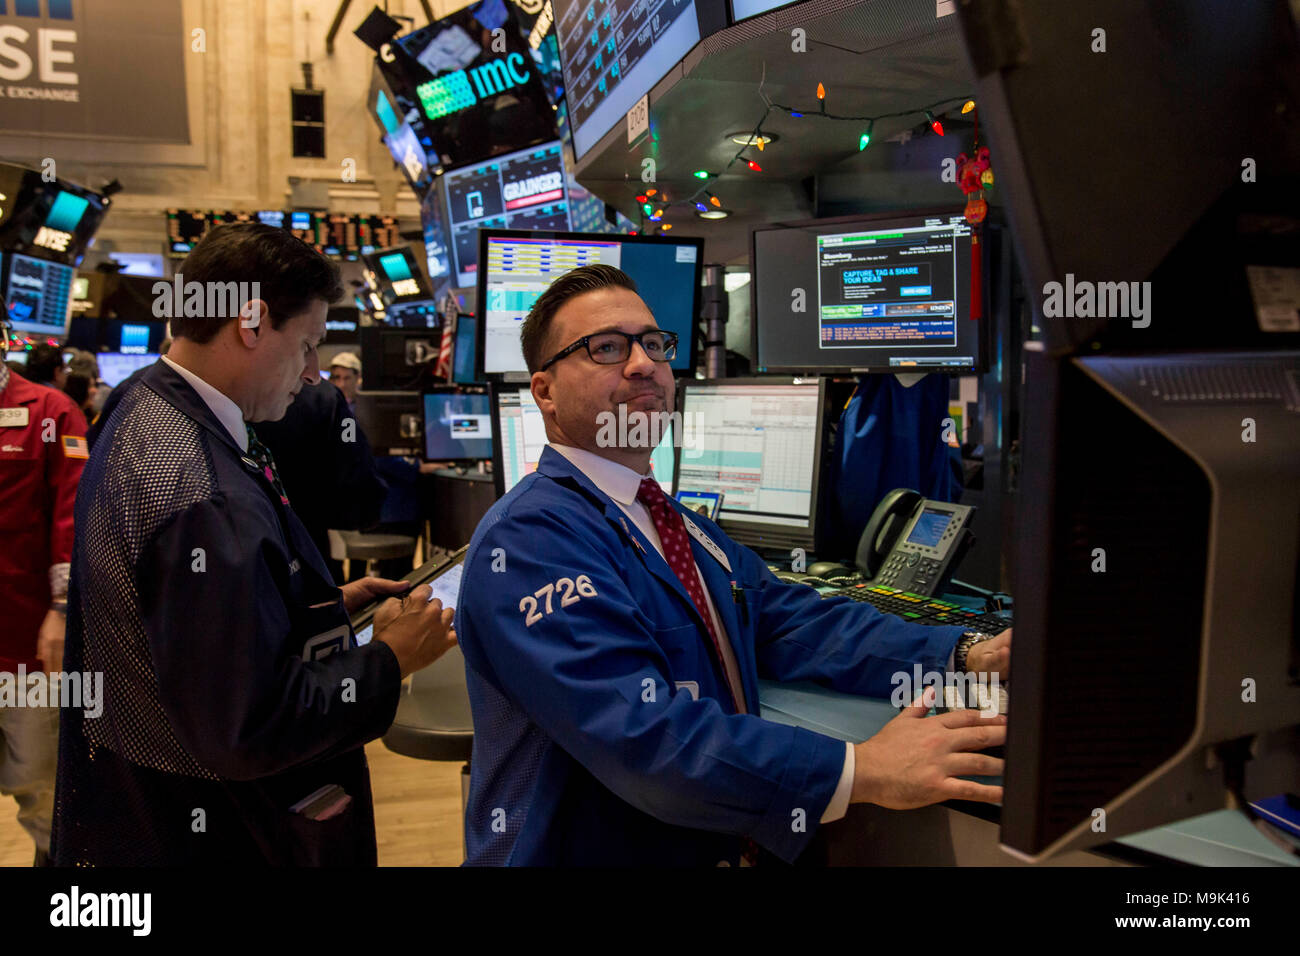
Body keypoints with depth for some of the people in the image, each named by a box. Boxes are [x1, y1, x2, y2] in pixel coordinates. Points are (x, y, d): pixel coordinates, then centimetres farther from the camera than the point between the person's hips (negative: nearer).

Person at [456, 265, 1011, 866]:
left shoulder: (681, 525, 14)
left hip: (729, 846, 7)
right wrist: (860, 771, -26)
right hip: (589, 854, -7)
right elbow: (641, 736, -23)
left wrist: (968, 655, -6)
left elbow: (794, 623, 6)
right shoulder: (528, 538, -14)